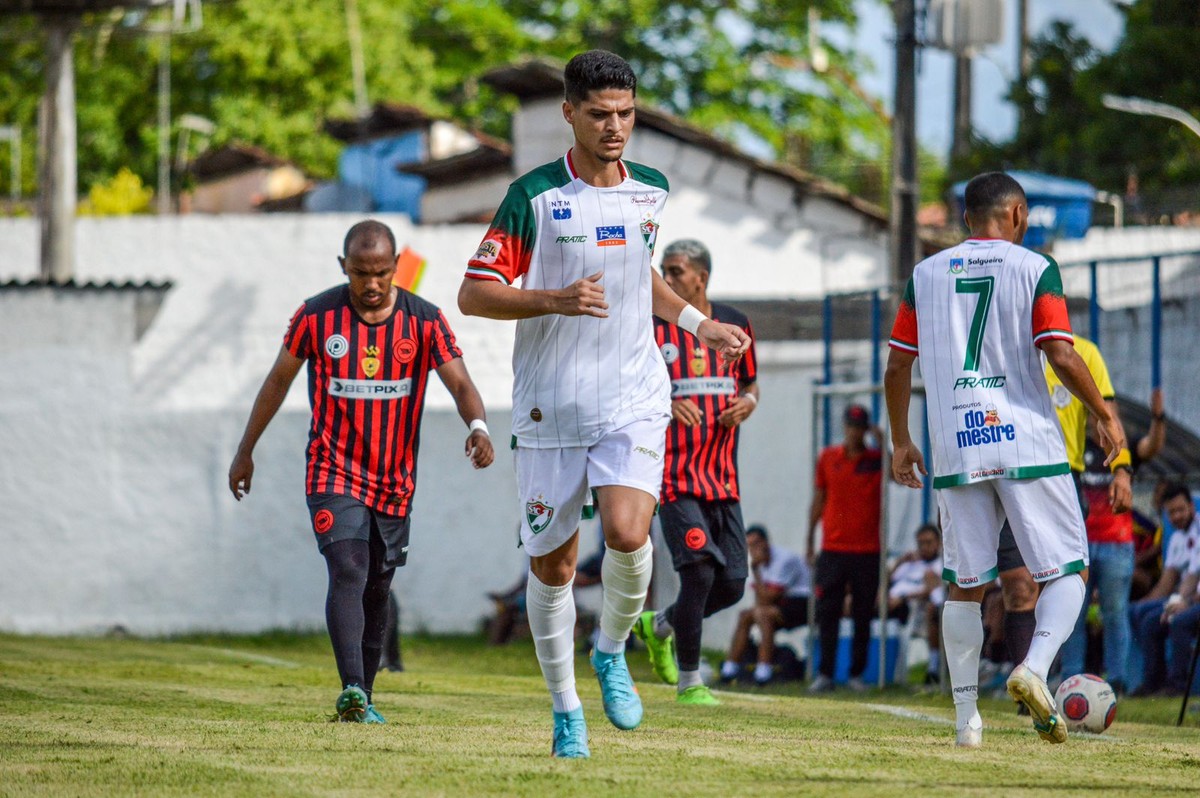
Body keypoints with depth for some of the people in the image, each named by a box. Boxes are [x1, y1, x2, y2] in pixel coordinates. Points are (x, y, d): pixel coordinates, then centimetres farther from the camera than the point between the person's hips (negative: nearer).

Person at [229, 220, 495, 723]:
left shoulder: (424, 321, -5)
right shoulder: (316, 317, -5)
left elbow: (460, 383, -13)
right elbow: (278, 380, 7)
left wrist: (477, 426, -35)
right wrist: (245, 451, 12)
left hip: (395, 482, 3)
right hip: (334, 474, -3)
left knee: (377, 591, 11)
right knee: (348, 574, -20)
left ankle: (364, 696, 24)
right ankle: (352, 689, -33)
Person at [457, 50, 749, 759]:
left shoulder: (651, 191, 6)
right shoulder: (534, 195, -7)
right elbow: (474, 294, -8)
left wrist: (696, 322, 18)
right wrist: (556, 301, -21)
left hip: (634, 400, 2)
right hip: (550, 407, -2)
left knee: (628, 533, -21)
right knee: (552, 563, 4)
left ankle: (612, 653, 6)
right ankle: (566, 710, 22)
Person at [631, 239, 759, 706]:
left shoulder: (735, 325, 10)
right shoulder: (651, 328, -1)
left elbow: (750, 383, 21)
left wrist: (747, 403, -2)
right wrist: (663, 404, -20)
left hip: (723, 476, 5)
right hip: (675, 475, -5)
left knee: (732, 585, 4)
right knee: (699, 572, -15)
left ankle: (659, 626, 31)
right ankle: (688, 682, -2)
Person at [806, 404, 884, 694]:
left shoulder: (877, 459, 4)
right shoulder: (828, 458, 9)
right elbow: (819, 499, 13)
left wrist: (883, 440, -18)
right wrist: (810, 538, 11)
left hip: (867, 552, -1)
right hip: (832, 549, 1)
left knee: (863, 616, 2)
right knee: (827, 614, -3)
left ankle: (857, 673, 9)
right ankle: (825, 673, -1)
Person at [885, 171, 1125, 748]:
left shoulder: (926, 274, 11)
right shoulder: (1034, 268, 0)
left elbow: (897, 365, 12)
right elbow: (1061, 357, -10)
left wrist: (900, 441, 21)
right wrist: (1105, 415, 3)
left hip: (955, 452, 3)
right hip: (1026, 442, -3)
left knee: (965, 584, 10)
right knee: (1067, 571, 5)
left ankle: (966, 716, 6)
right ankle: (1034, 669, -19)